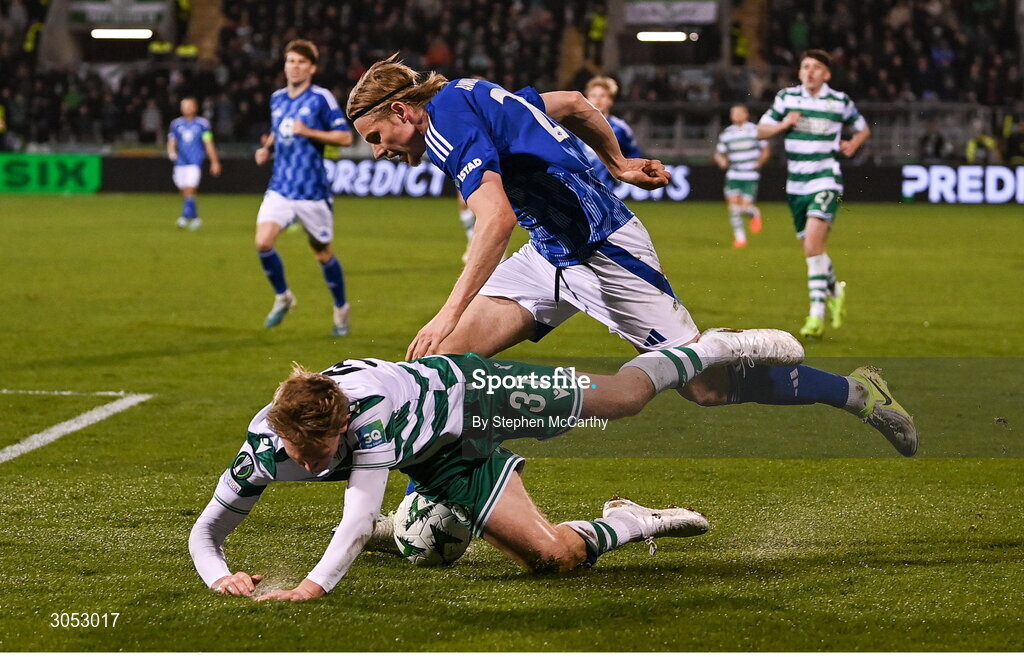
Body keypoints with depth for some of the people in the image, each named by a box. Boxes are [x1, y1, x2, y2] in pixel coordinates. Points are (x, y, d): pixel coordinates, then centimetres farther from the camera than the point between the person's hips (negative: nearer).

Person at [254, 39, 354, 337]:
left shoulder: (321, 98, -8)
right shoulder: (277, 99, 9)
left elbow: (345, 137, -10)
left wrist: (309, 132, -20)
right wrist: (267, 147, 8)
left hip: (313, 191, -4)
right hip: (280, 187, 4)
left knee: (323, 254, 7)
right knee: (263, 243, -15)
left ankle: (341, 309, 29)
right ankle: (282, 297, 9)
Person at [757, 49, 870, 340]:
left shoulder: (840, 102, 1)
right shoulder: (786, 98, 5)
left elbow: (863, 128, 18)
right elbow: (761, 131, 9)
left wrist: (853, 143, -2)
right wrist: (783, 124, -9)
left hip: (826, 181, -4)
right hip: (796, 183, 4)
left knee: (813, 244, -20)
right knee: (813, 249, 13)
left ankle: (817, 313, -18)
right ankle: (834, 290, 42)